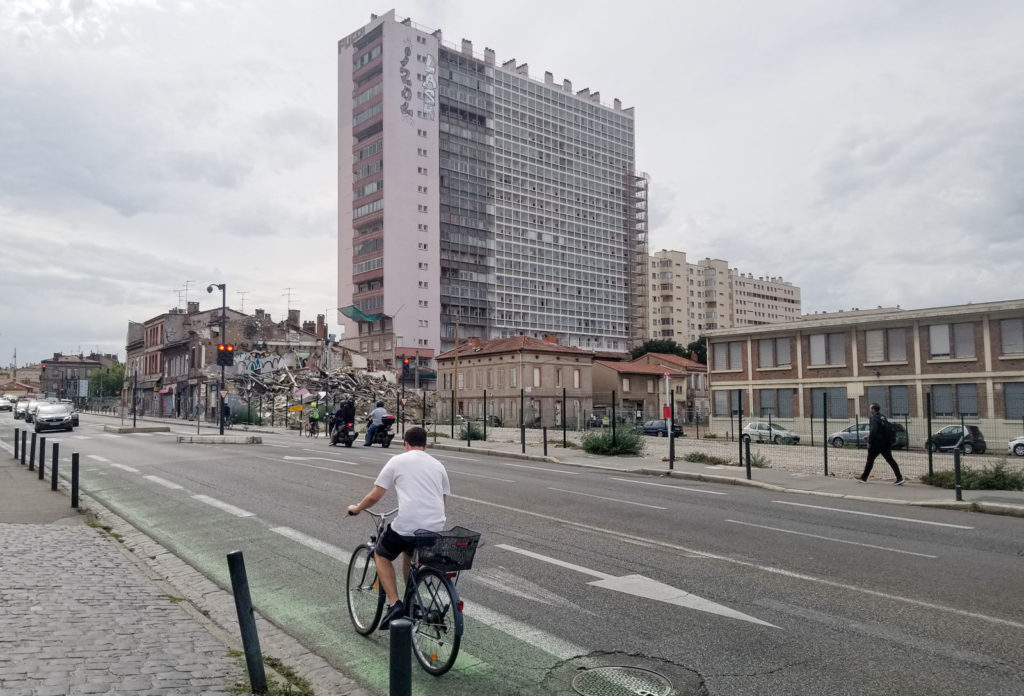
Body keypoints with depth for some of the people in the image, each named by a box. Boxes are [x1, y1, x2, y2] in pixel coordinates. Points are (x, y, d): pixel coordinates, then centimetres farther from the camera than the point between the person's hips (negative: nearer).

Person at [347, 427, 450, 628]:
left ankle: (394, 604, 8)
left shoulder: (398, 461, 4)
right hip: (435, 528, 5)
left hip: (406, 525, -5)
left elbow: (374, 496, 5)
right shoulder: (437, 465, 16)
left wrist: (356, 508, 25)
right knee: (409, 553, 34)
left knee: (381, 555, 22)